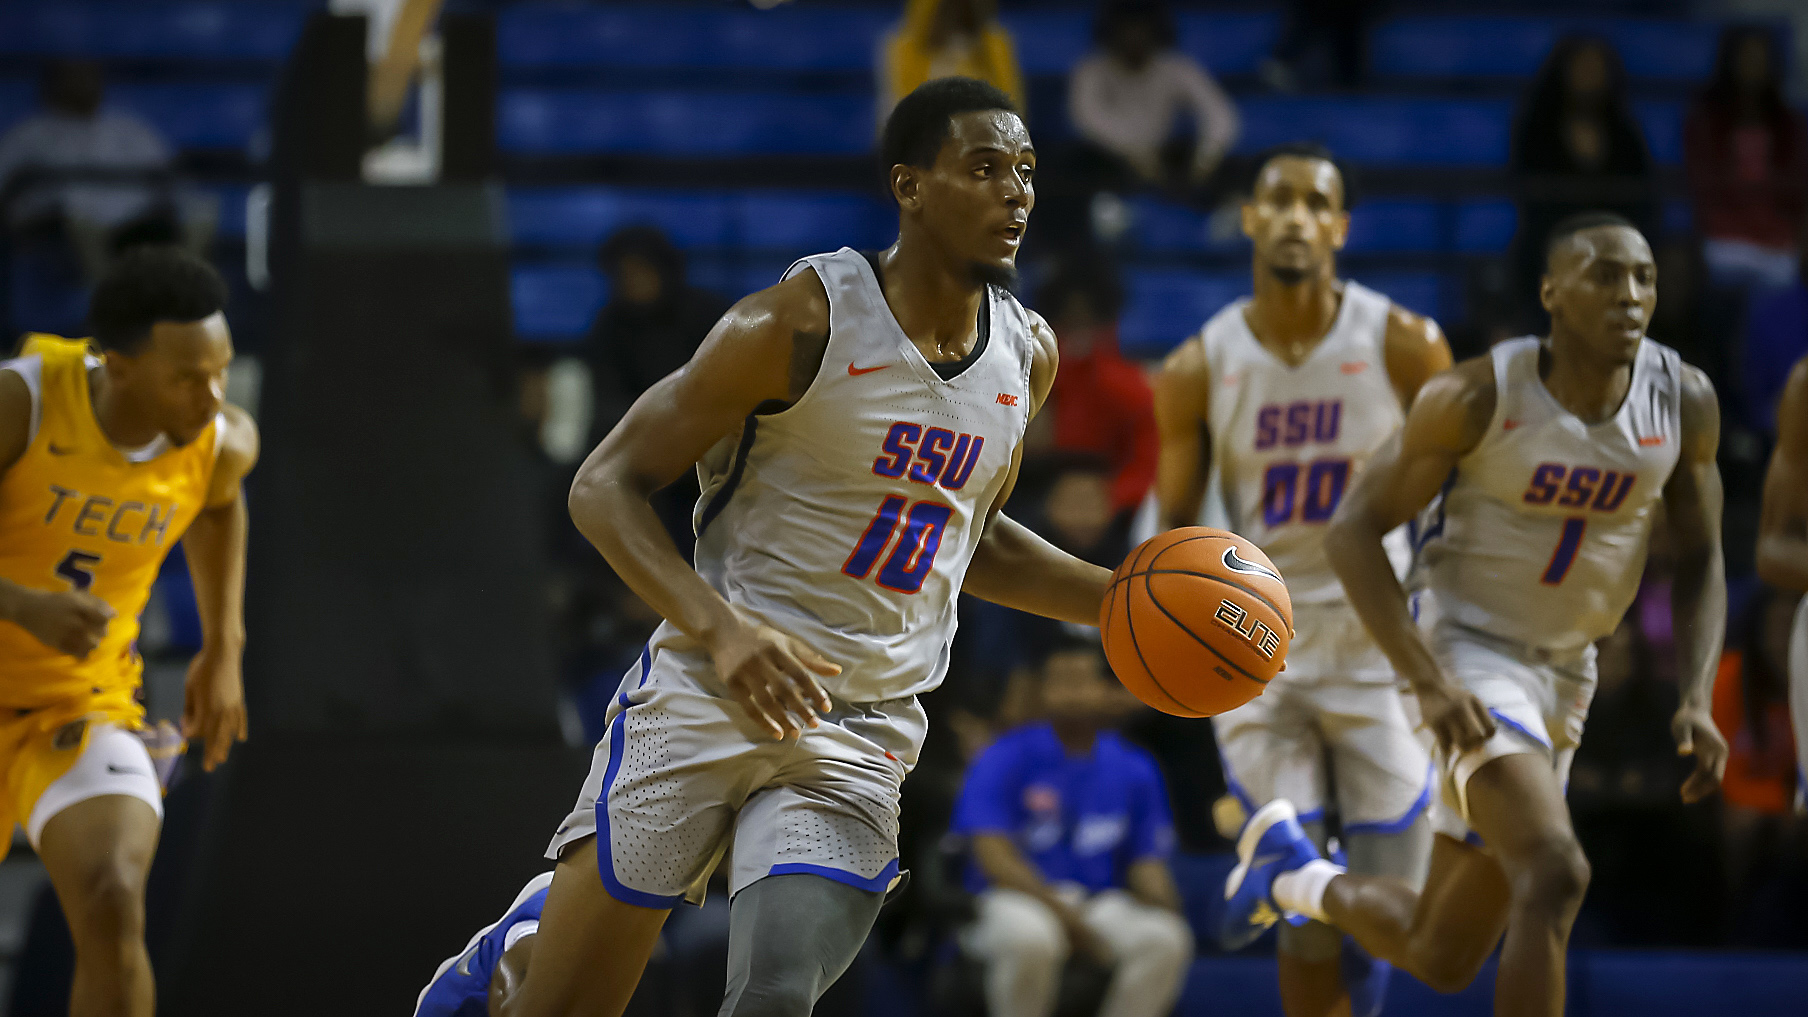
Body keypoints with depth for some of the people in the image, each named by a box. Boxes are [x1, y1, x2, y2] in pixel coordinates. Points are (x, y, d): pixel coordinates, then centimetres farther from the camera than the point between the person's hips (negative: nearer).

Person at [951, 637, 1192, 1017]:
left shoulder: (1133, 769, 7)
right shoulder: (1005, 759, -5)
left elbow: (1148, 866, 9)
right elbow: (995, 857, -13)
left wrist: (1160, 898, -17)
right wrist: (1068, 919, -20)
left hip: (1100, 904, 4)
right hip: (1015, 902, -3)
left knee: (1166, 939, -27)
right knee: (1030, 939, -39)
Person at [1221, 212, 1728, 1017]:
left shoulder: (1684, 401, -6)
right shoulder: (1476, 396, -18)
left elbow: (1700, 563, 6)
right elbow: (1352, 533, -13)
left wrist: (1698, 700, -11)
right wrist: (1428, 683, -24)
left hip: (1563, 671, 6)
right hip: (1466, 649, -6)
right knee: (1555, 874, -29)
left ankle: (1291, 870, 41)